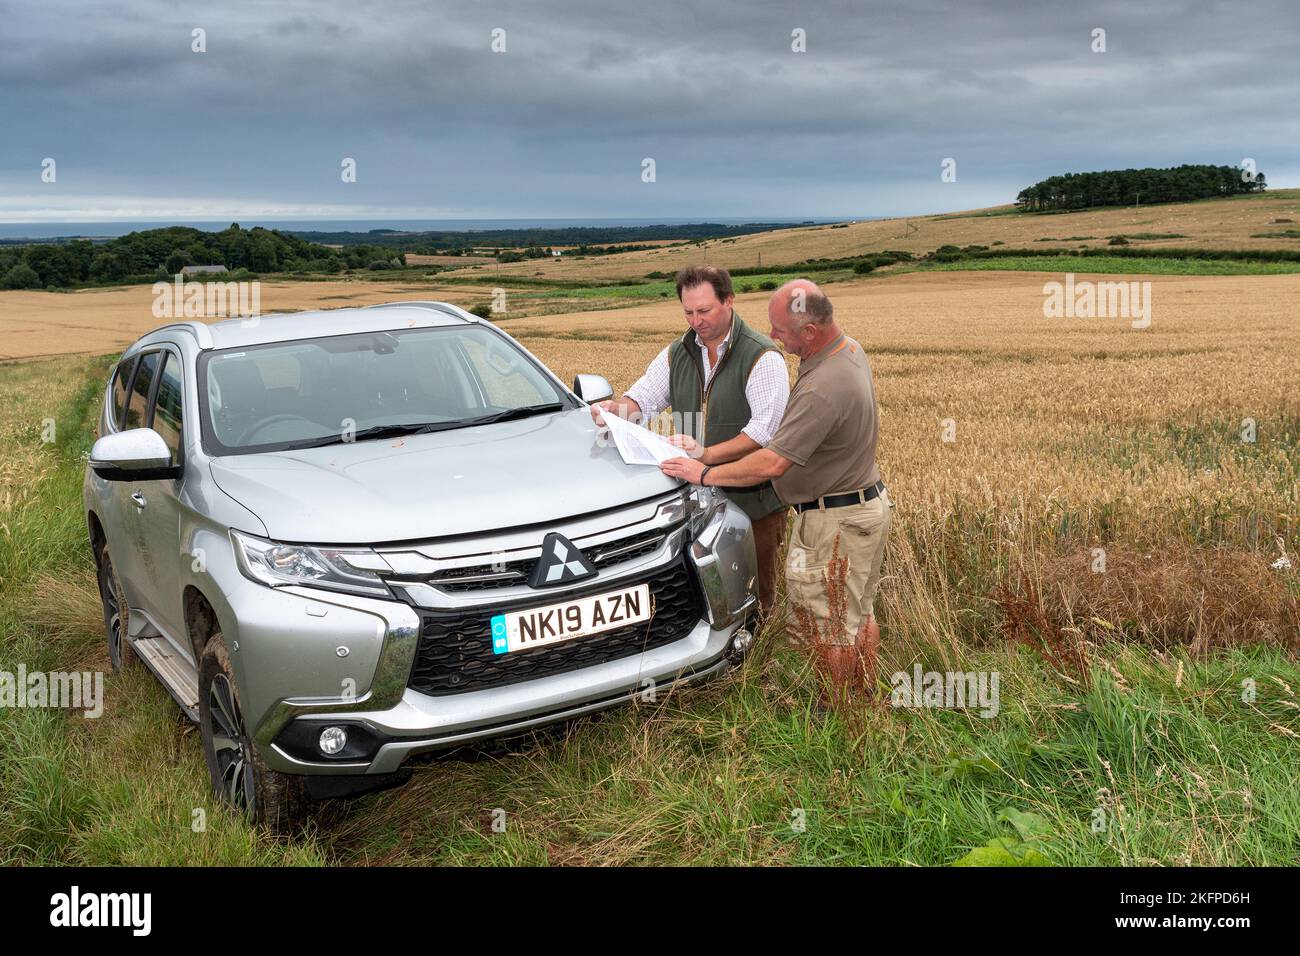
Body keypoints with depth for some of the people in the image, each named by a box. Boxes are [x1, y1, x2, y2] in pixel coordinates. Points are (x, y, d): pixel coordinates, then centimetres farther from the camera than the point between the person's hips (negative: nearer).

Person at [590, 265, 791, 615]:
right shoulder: (678, 353, 11)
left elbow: (766, 429, -20)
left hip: (752, 500, -5)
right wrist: (613, 408, -14)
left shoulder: (761, 356, -11)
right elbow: (644, 396, 10)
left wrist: (708, 454, -28)